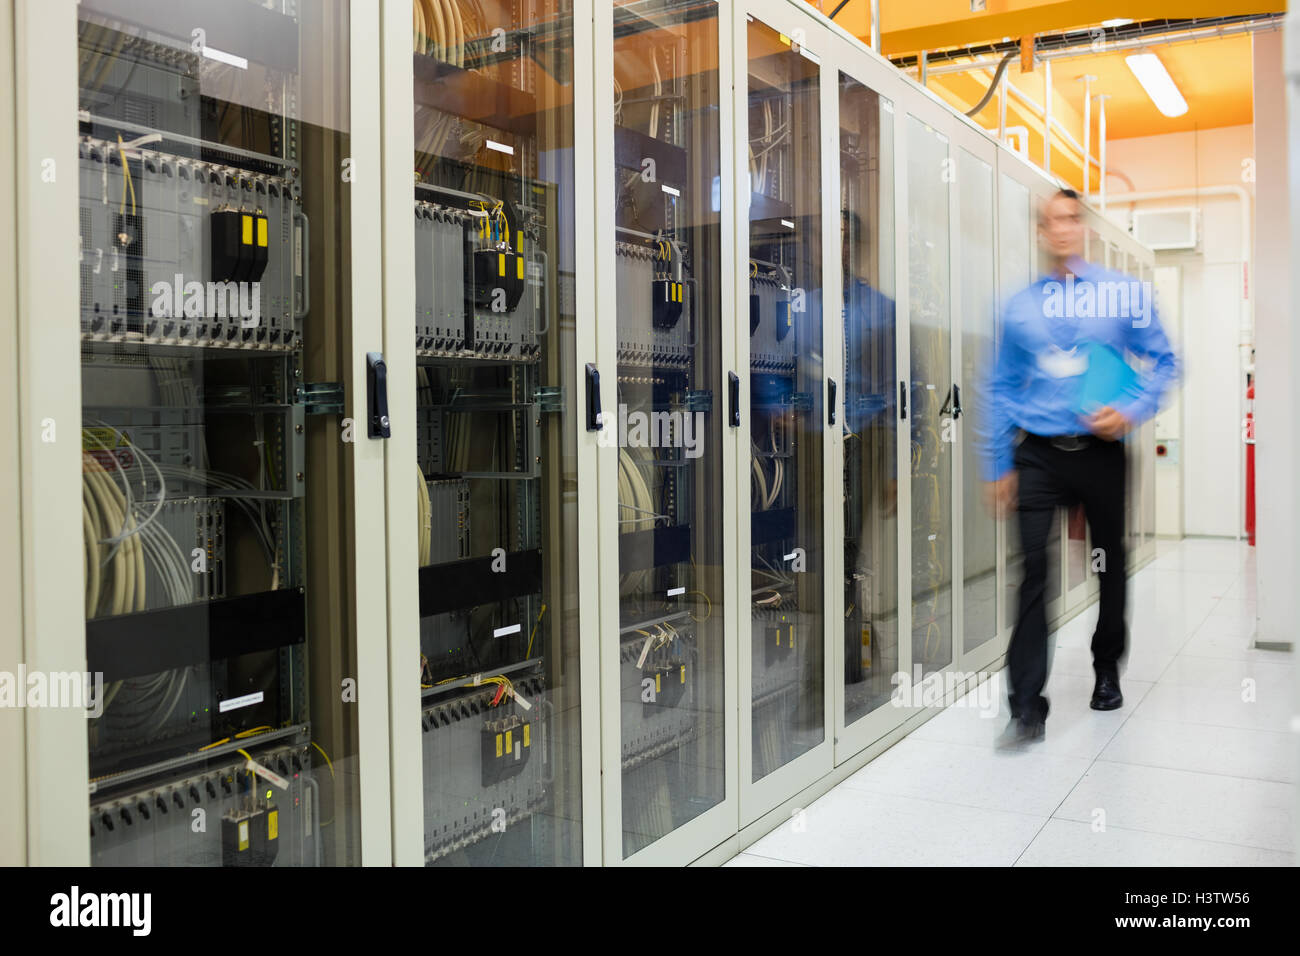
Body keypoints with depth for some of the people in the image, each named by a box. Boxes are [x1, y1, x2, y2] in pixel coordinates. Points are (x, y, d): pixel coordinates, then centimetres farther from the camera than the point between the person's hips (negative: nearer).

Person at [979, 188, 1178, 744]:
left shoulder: (1125, 294, 2)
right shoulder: (1020, 307, 7)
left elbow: (1163, 361, 5)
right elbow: (1002, 388, 9)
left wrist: (1132, 409, -14)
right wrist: (997, 467, 6)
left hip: (1101, 450, 0)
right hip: (1039, 454, 0)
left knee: (1110, 565, 14)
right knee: (1033, 571, -10)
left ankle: (1107, 672, 37)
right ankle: (1027, 707, -9)